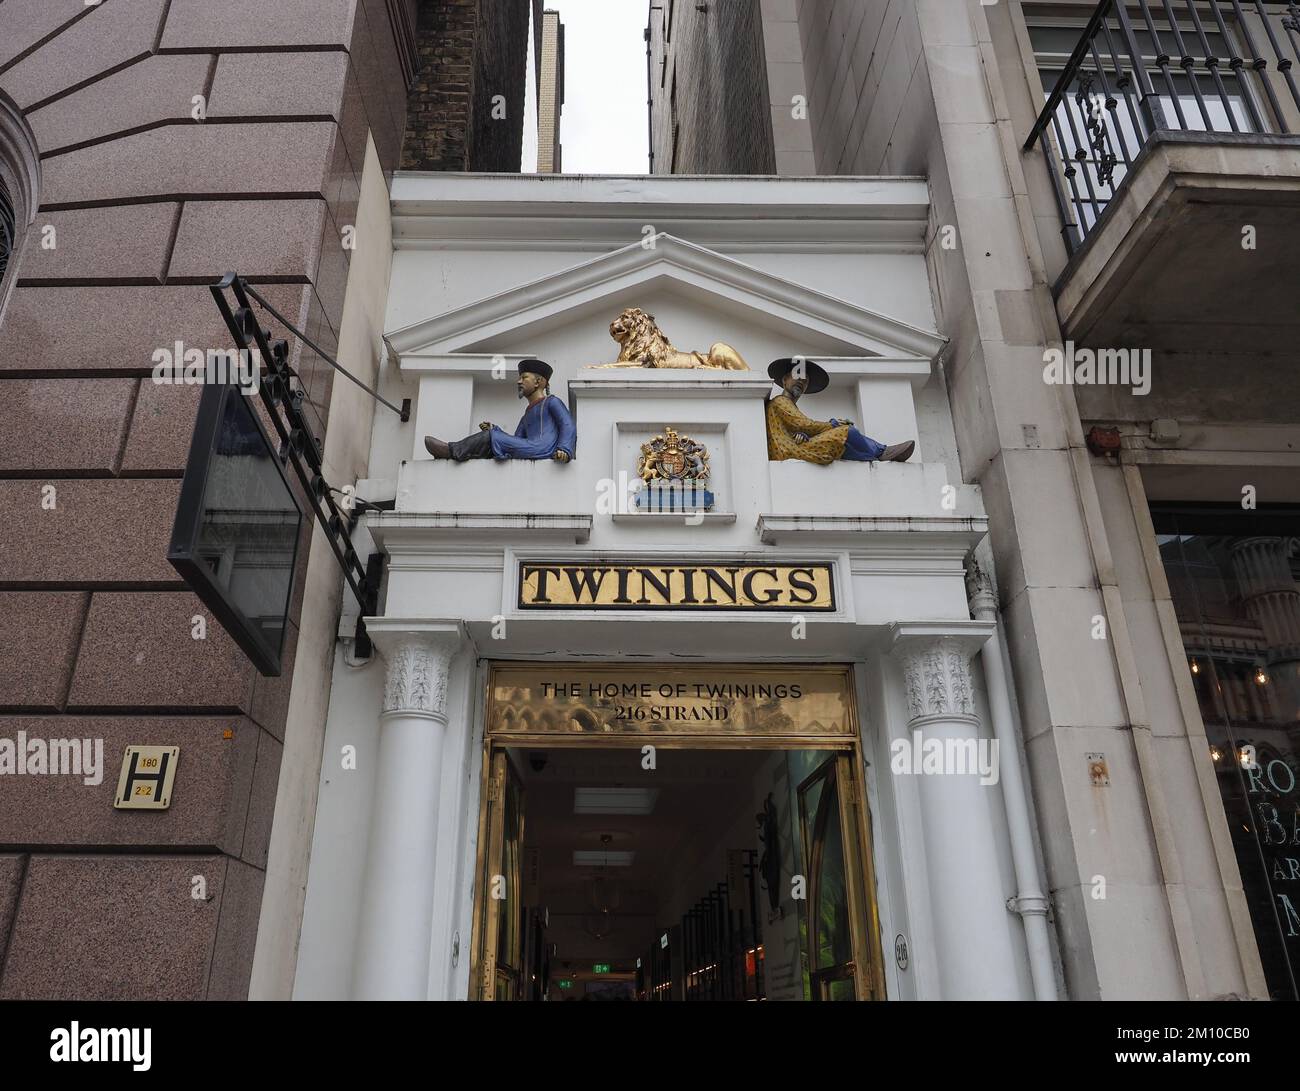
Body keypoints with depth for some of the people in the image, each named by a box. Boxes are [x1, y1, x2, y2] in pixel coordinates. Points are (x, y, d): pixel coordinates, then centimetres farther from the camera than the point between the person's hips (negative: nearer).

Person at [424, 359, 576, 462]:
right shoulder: (526, 417, 35)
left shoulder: (551, 402, 12)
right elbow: (514, 442, 23)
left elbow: (568, 426, -3)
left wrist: (564, 449, -23)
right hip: (527, 452, 8)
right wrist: (492, 430, 7)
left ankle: (452, 451, -6)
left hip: (543, 450, -8)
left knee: (490, 437, -12)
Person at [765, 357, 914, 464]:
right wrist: (834, 424, -1)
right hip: (790, 454, -9)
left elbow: (798, 429, 14)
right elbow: (804, 425, -11)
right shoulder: (780, 402, 1)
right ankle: (882, 453, 6)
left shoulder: (790, 405, 31)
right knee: (847, 431, -9)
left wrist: (803, 435, -11)